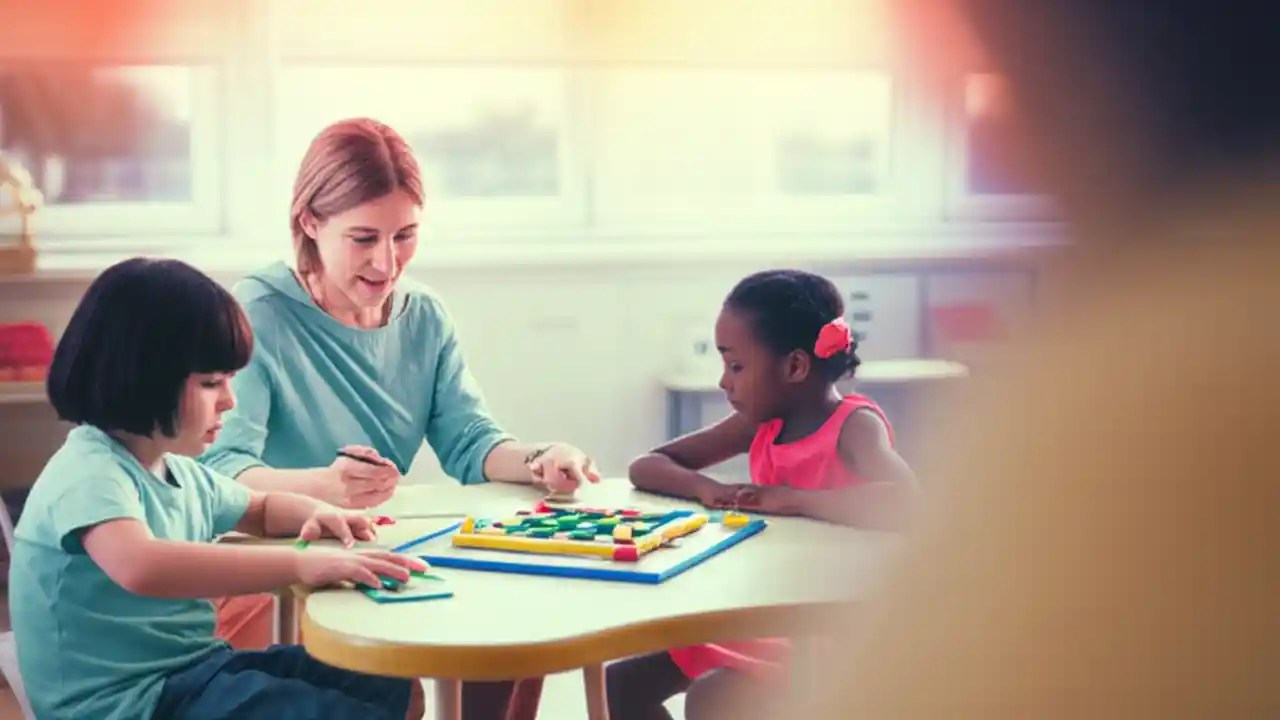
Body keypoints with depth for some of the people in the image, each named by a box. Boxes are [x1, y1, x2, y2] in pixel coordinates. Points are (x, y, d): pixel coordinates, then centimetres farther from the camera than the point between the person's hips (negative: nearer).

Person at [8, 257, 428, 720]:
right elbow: (140, 567, -42)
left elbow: (263, 509, 30)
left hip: (195, 667, 10)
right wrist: (302, 564, -42)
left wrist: (315, 513, 6)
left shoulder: (178, 471, 10)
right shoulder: (90, 473, -20)